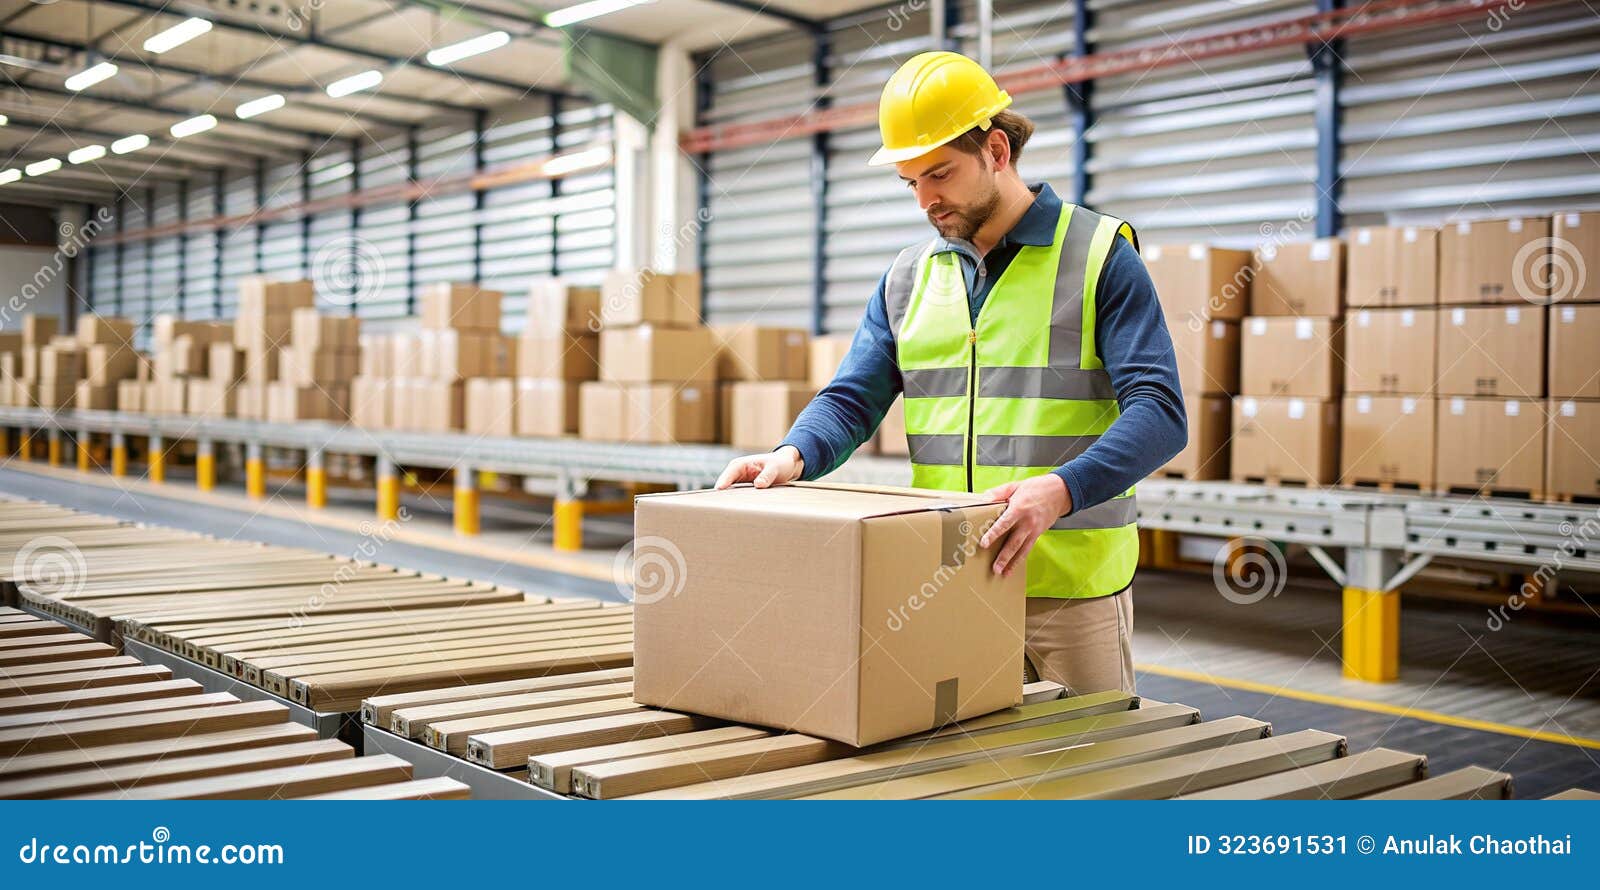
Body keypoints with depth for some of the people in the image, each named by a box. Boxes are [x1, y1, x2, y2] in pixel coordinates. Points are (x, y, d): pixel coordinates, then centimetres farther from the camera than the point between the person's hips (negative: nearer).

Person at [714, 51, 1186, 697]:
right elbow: (853, 399, 7)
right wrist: (795, 455, -15)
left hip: (1073, 586, -4)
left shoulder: (1099, 255, -4)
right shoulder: (909, 276, 11)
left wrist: (1061, 490, -29)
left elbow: (1159, 412, -13)